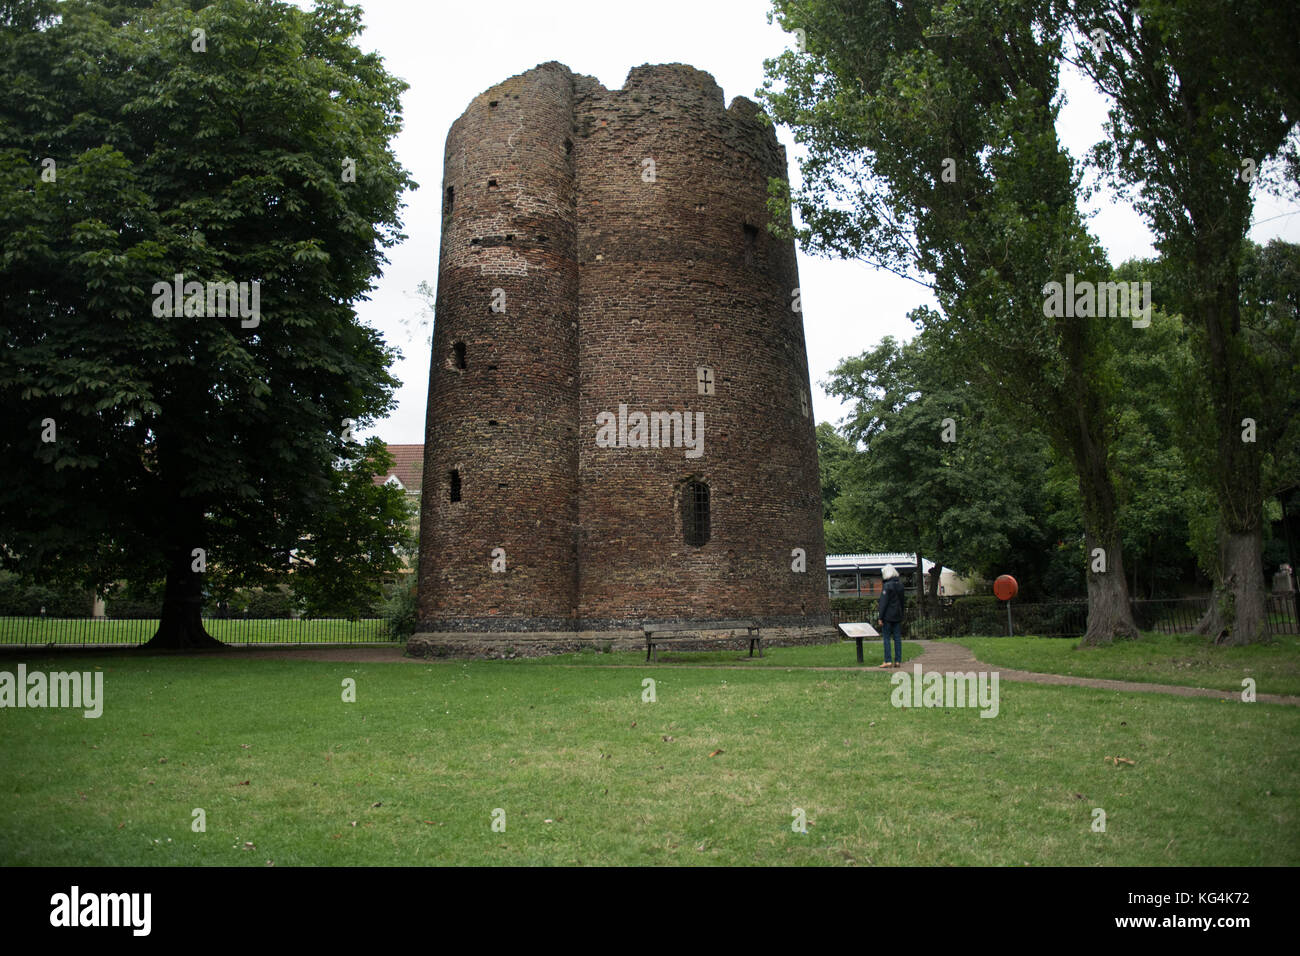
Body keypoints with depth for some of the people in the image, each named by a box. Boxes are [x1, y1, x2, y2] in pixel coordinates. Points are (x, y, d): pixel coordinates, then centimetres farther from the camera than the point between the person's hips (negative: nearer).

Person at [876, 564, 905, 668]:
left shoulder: (887, 585, -14)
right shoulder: (900, 584, 8)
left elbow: (883, 602, -15)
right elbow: (902, 600, 15)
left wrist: (880, 617, -13)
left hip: (888, 616, -7)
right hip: (898, 616, 7)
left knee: (886, 637, -2)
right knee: (897, 638, 7)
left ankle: (888, 661, -4)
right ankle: (898, 661, 8)